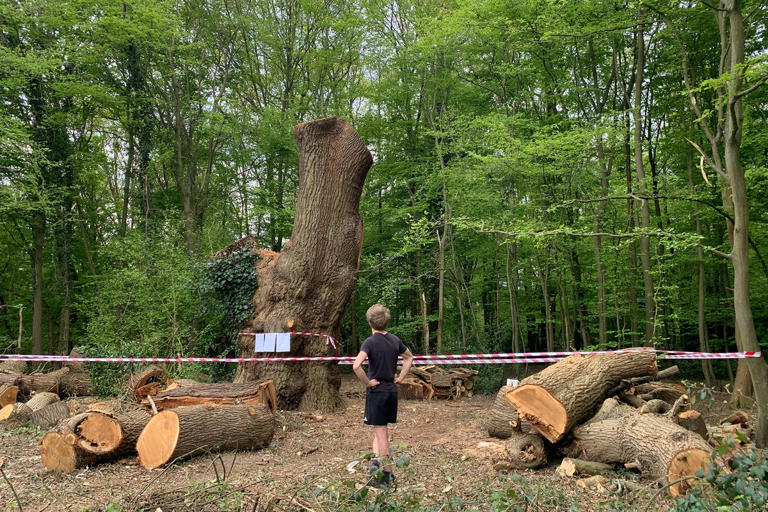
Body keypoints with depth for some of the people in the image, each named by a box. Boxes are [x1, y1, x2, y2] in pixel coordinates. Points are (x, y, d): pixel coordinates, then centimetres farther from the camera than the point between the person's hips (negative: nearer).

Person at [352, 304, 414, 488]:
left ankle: (388, 475, 9)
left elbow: (356, 365, -29)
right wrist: (400, 378, 17)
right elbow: (409, 357, 22)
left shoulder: (370, 341, -15)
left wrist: (367, 383, -16)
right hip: (392, 390, 6)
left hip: (377, 390, -6)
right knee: (381, 430, 19)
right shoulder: (394, 340, 5)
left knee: (381, 432, 3)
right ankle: (377, 460, 9)